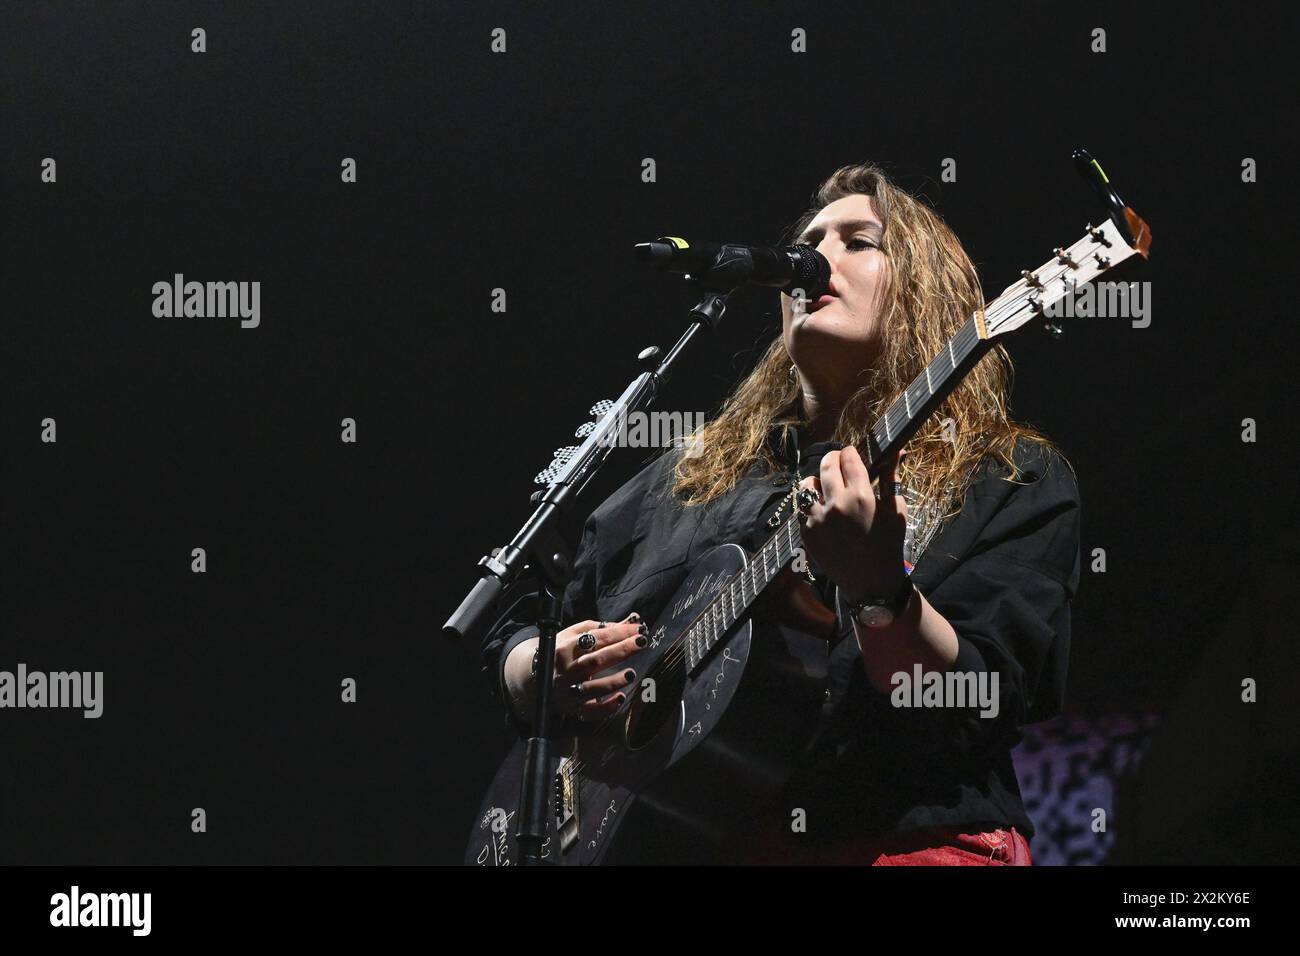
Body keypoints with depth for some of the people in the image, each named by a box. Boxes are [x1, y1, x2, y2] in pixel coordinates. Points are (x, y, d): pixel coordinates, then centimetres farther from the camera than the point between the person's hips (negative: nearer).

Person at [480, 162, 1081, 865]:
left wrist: (879, 586, -21)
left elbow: (982, 711, -5)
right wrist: (549, 672, 2)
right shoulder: (696, 471, 21)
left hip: (901, 841, -6)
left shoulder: (1016, 481, 9)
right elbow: (511, 640, 24)